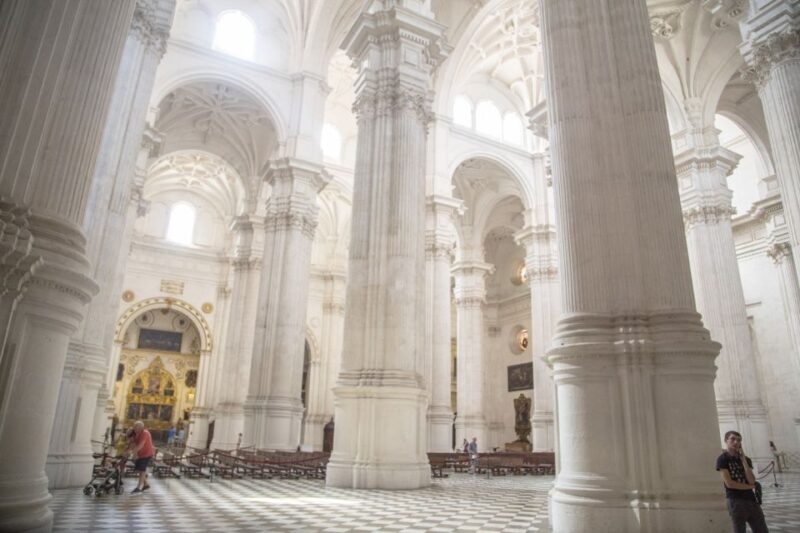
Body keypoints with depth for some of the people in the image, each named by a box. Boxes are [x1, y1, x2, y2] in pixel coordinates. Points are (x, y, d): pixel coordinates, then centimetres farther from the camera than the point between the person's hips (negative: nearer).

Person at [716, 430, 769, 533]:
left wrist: (743, 459, -6)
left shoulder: (746, 459, 13)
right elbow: (729, 483, -12)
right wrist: (750, 487, 0)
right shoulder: (722, 459, -5)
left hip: (752, 500, 6)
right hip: (735, 502, -6)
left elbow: (751, 481, -3)